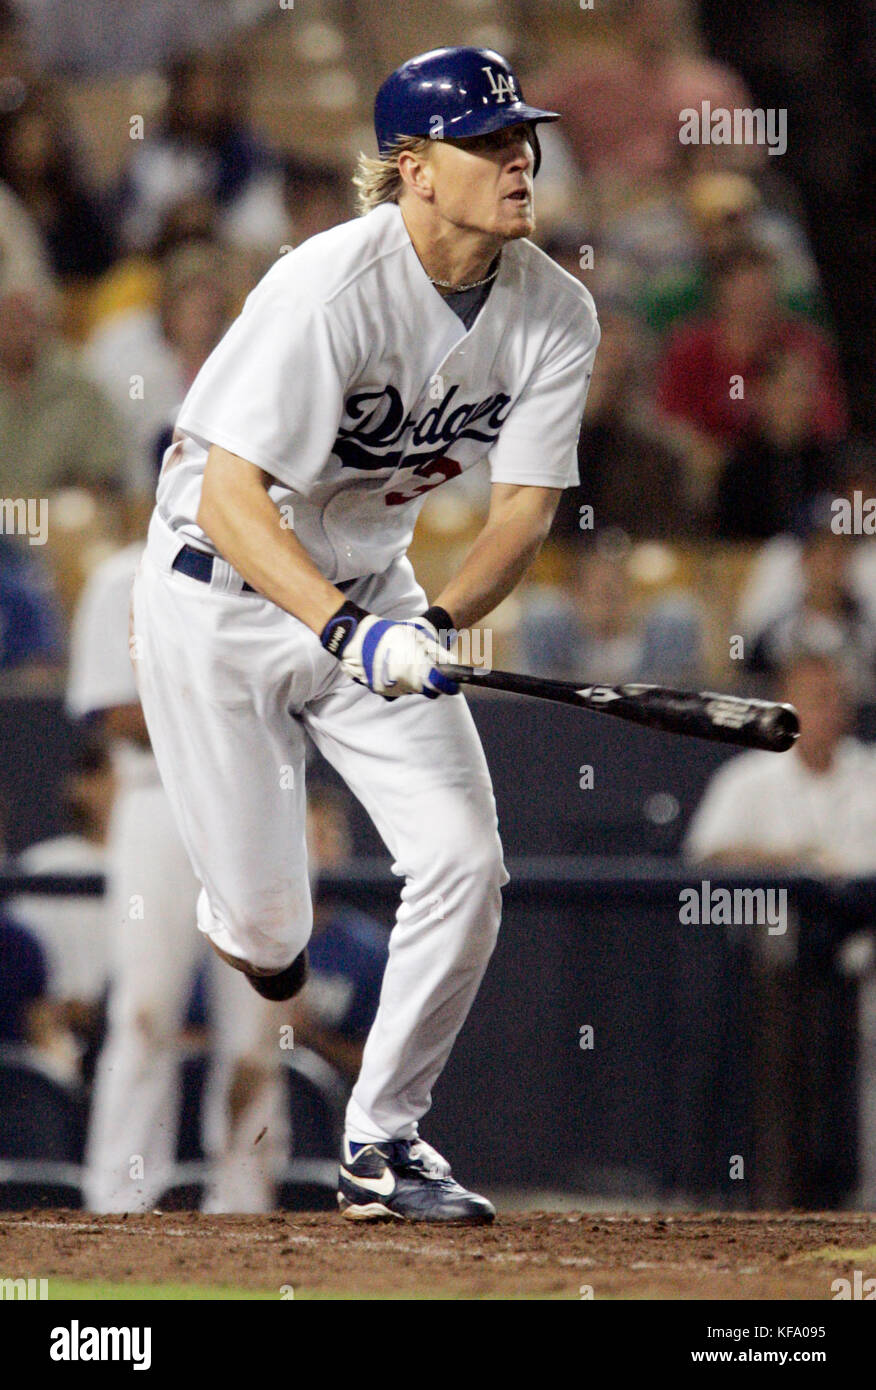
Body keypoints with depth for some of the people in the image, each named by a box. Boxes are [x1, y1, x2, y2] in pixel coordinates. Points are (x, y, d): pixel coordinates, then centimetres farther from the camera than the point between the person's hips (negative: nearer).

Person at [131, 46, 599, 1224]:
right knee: (268, 929, -4)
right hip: (221, 592, -5)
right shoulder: (329, 290, -28)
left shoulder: (556, 316, -10)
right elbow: (230, 502, -31)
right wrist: (348, 632, -44)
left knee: (464, 860, -12)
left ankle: (382, 1146, 3)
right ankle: (238, 912, 36)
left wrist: (437, 624, -28)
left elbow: (526, 507, -10)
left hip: (371, 589, 5)